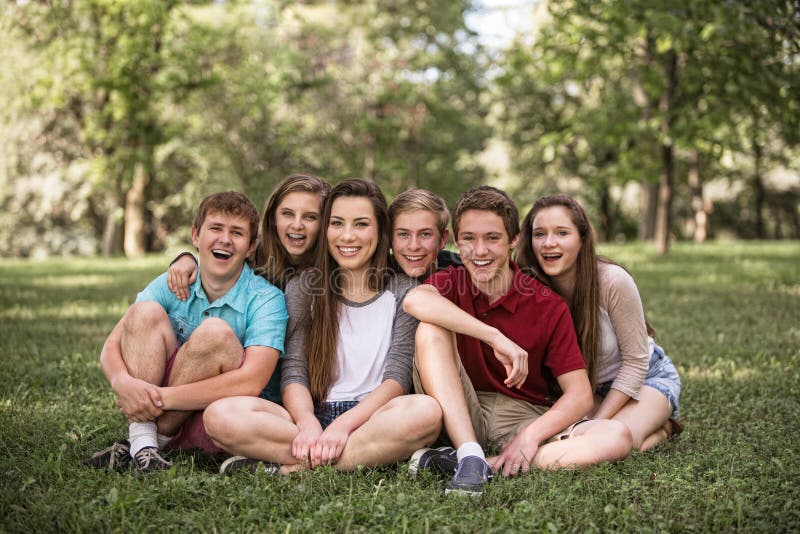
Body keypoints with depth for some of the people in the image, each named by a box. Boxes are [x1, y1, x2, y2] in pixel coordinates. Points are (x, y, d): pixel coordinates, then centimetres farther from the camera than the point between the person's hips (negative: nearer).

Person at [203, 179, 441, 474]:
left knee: (426, 410, -36)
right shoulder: (302, 288, 11)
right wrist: (308, 423, -21)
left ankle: (287, 468, -29)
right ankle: (378, 456, -29)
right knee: (221, 414, -27)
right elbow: (294, 372, 1)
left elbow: (398, 377, -4)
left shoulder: (403, 292, 7)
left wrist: (344, 423, -21)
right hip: (312, 415, 1)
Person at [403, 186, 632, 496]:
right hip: (460, 416, 0)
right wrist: (496, 338, -34)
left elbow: (580, 395, -10)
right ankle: (470, 456, -33)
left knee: (618, 437, -24)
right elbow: (415, 300, -29)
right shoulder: (450, 283, -3)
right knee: (431, 329, -23)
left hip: (524, 416, 1)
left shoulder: (548, 307, -5)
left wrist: (530, 436, -26)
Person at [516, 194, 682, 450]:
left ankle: (663, 427, 5)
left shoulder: (613, 281, -28)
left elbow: (635, 361, -19)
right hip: (586, 387, 4)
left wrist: (596, 422, -23)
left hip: (646, 377, -4)